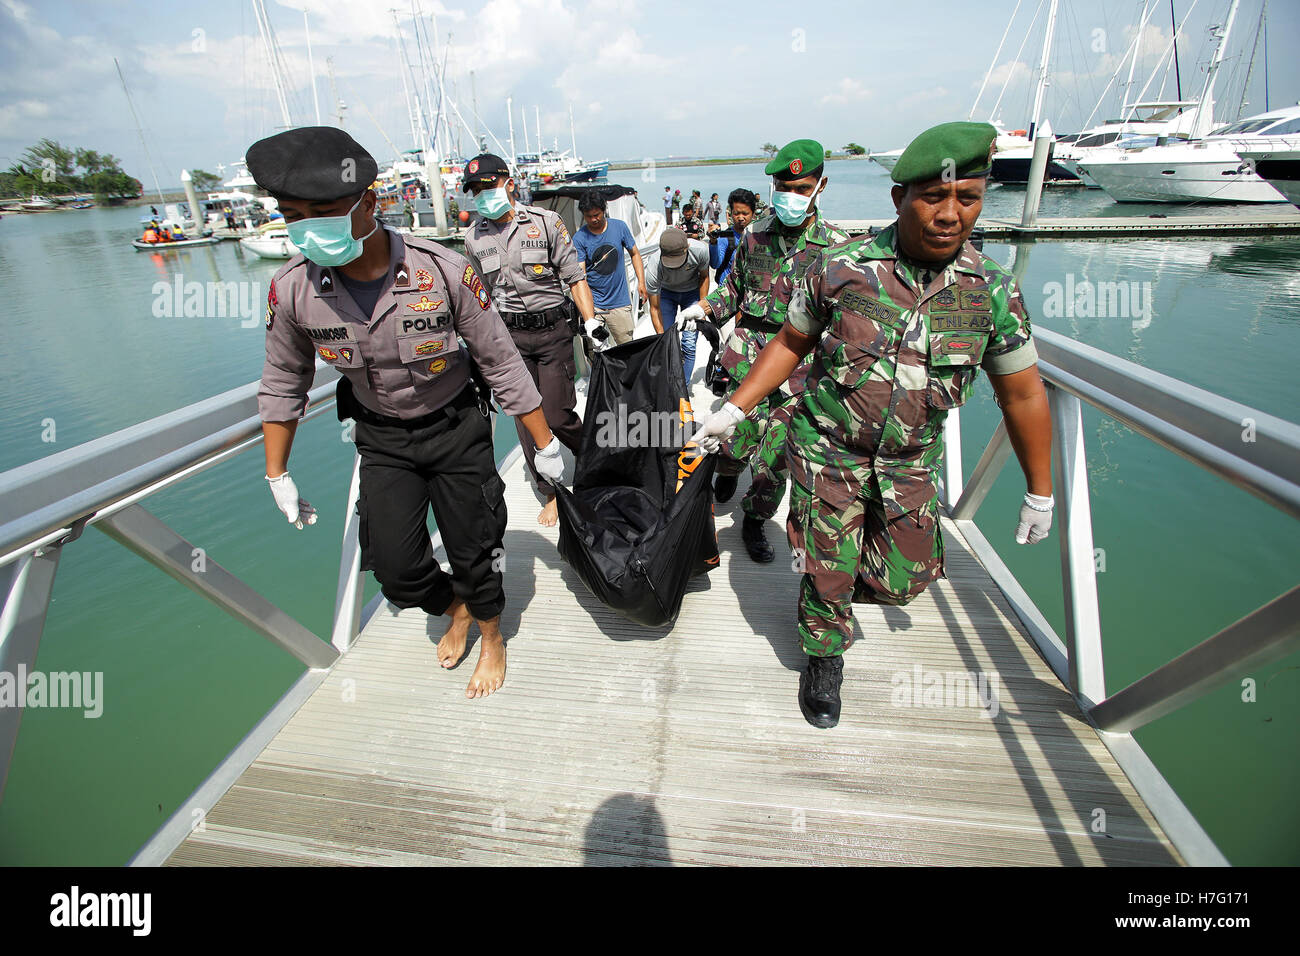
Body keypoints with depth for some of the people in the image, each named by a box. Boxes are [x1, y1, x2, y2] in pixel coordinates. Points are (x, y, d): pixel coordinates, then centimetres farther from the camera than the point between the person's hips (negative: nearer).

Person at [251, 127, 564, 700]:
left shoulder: (443, 272, -24)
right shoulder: (292, 289, -14)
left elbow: (502, 364, -15)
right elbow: (282, 385, 3)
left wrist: (546, 446, -10)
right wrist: (277, 476, 8)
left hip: (457, 429, -3)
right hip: (381, 440, 3)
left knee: (474, 553, 6)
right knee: (396, 570, 2)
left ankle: (491, 637, 37)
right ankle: (456, 609, 37)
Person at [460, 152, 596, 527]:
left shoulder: (546, 222, -2)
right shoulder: (474, 237, 8)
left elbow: (575, 278, -2)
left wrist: (591, 324, -12)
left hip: (553, 330, -3)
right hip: (510, 336, 3)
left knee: (558, 416, -8)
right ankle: (551, 493, 18)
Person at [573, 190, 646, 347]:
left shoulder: (620, 227, 2)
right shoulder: (579, 238, -5)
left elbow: (635, 253, 17)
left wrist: (641, 282, 5)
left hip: (620, 301, 2)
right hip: (593, 303, -2)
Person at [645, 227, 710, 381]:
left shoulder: (700, 250, -32)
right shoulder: (654, 266, -34)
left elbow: (704, 277, -8)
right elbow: (654, 308, -24)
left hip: (692, 292, 0)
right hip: (666, 293, 0)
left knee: (689, 344, -8)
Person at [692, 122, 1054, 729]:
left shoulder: (993, 291, -6)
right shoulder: (840, 268, -12)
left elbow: (1023, 395, 2)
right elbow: (790, 344, 1)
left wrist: (1040, 493, 8)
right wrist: (731, 411, -3)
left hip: (910, 464, 3)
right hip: (827, 450, -2)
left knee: (903, 580, 11)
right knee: (827, 570, 4)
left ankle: (825, 589, 44)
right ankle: (824, 659, 34)